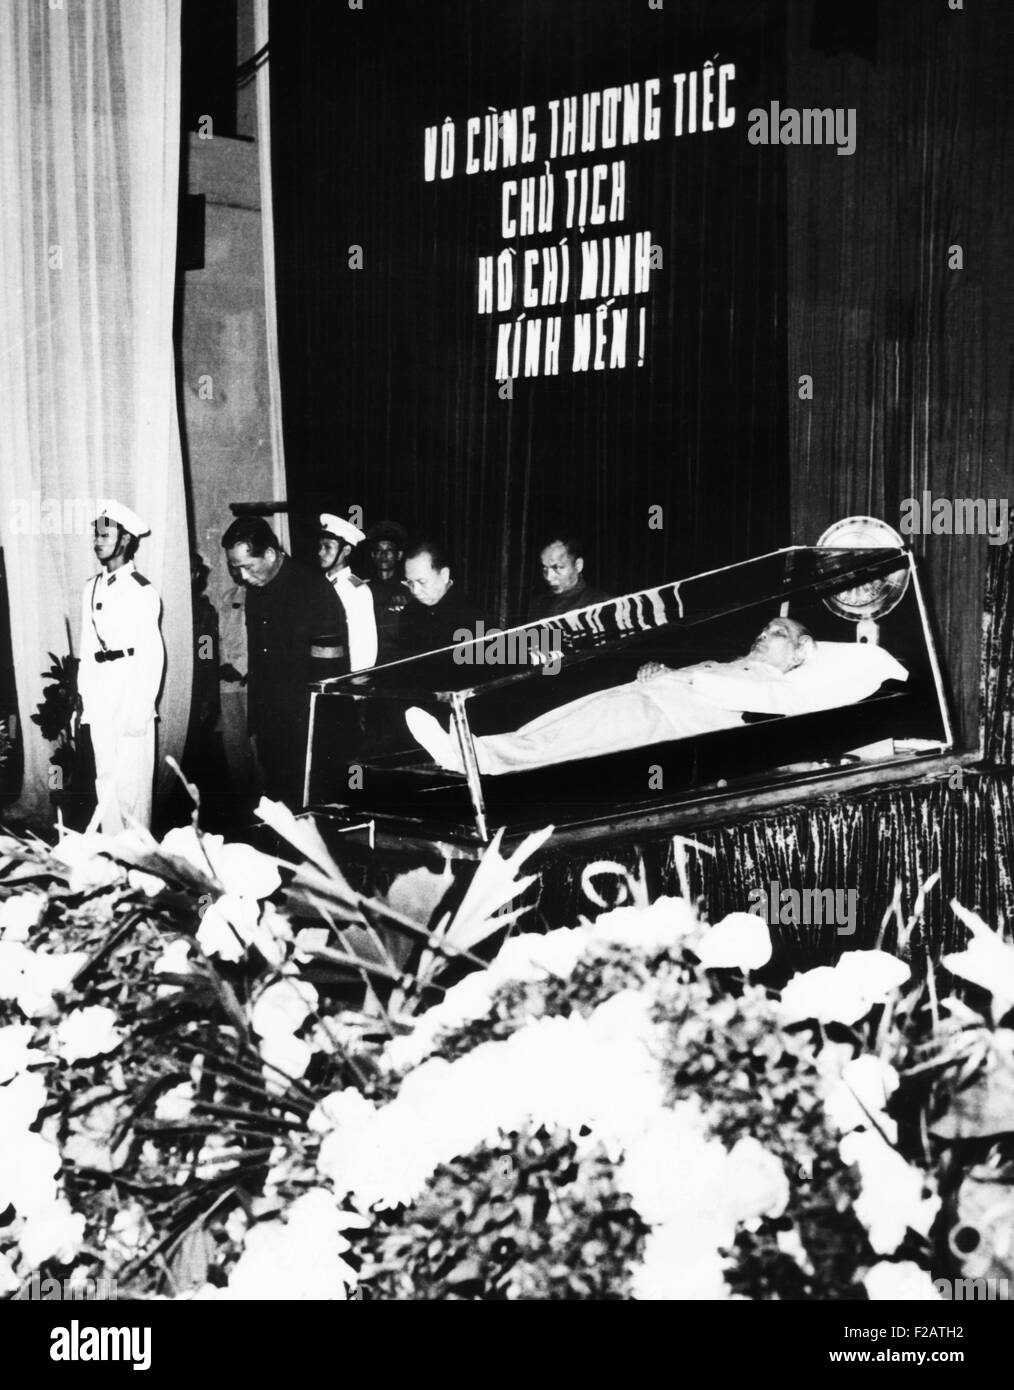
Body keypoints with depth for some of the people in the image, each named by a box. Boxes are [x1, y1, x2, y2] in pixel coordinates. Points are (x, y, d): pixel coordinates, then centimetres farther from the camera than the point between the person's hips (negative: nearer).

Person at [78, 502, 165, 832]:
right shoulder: (91, 589, 12)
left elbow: (152, 655, -9)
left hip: (132, 691, -6)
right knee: (106, 779, 9)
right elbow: (86, 649, 15)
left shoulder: (142, 591, -7)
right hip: (99, 698, 6)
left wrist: (142, 709, -14)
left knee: (132, 780, -3)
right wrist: (83, 697, 10)